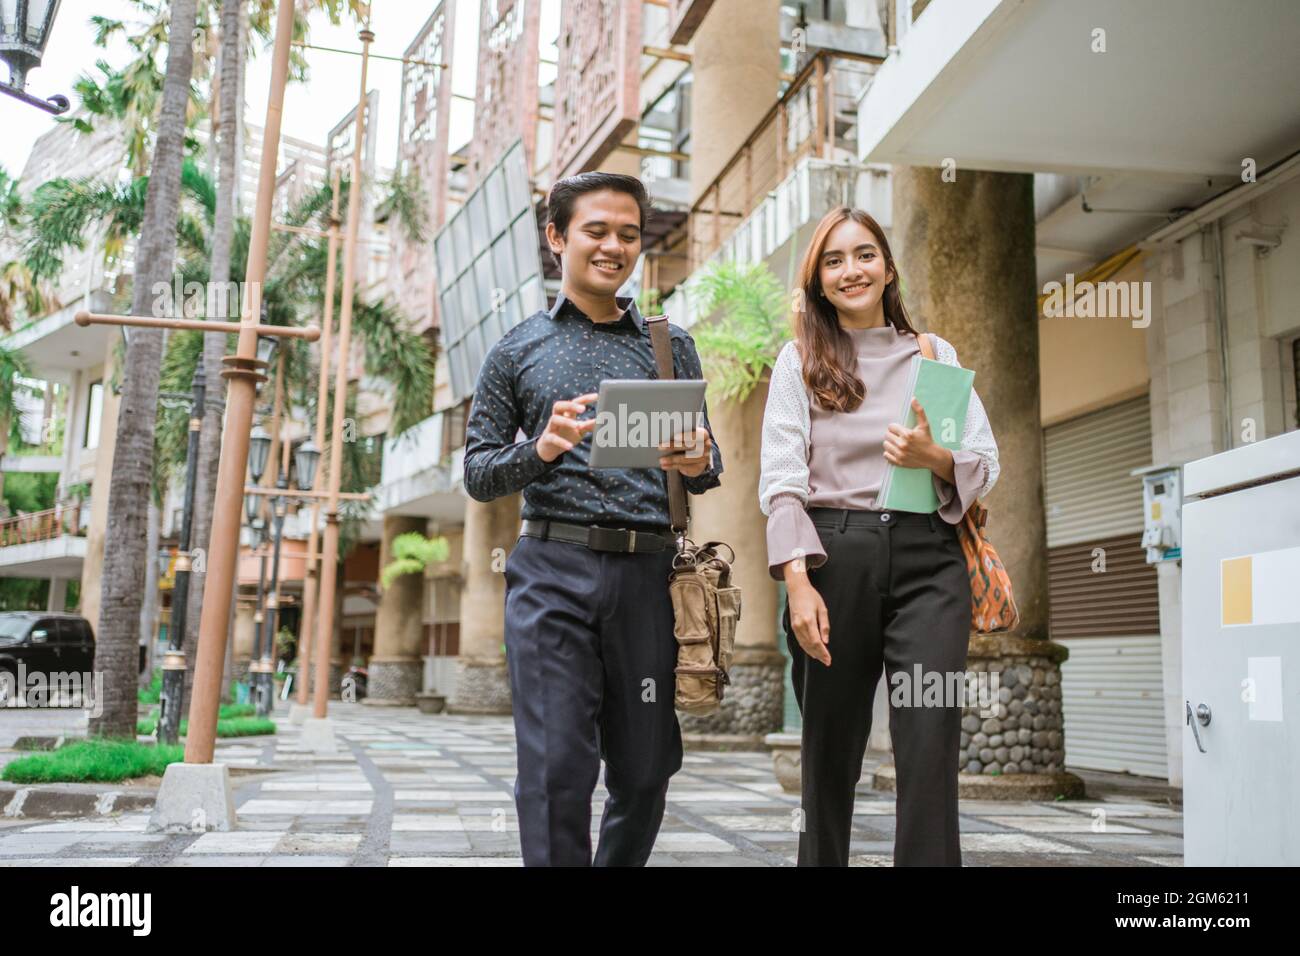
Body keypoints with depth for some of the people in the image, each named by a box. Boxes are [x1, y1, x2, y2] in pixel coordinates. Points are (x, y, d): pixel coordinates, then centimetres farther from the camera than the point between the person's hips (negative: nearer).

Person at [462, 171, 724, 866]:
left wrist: (697, 464, -8)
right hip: (553, 573, -2)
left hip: (649, 574, 2)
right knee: (557, 770, -6)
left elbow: (709, 466, 17)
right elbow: (476, 474, 7)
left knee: (644, 774, 8)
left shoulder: (670, 345, 15)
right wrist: (542, 450, -13)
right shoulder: (518, 350, 10)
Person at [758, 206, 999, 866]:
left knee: (930, 747, -9)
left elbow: (987, 465, 12)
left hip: (927, 560, 1)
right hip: (834, 557, -1)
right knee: (831, 744, 7)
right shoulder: (800, 359, 10)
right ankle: (820, 859, 24)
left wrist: (934, 458, -11)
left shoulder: (935, 354, 15)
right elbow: (781, 477, 0)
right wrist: (797, 580, -13)